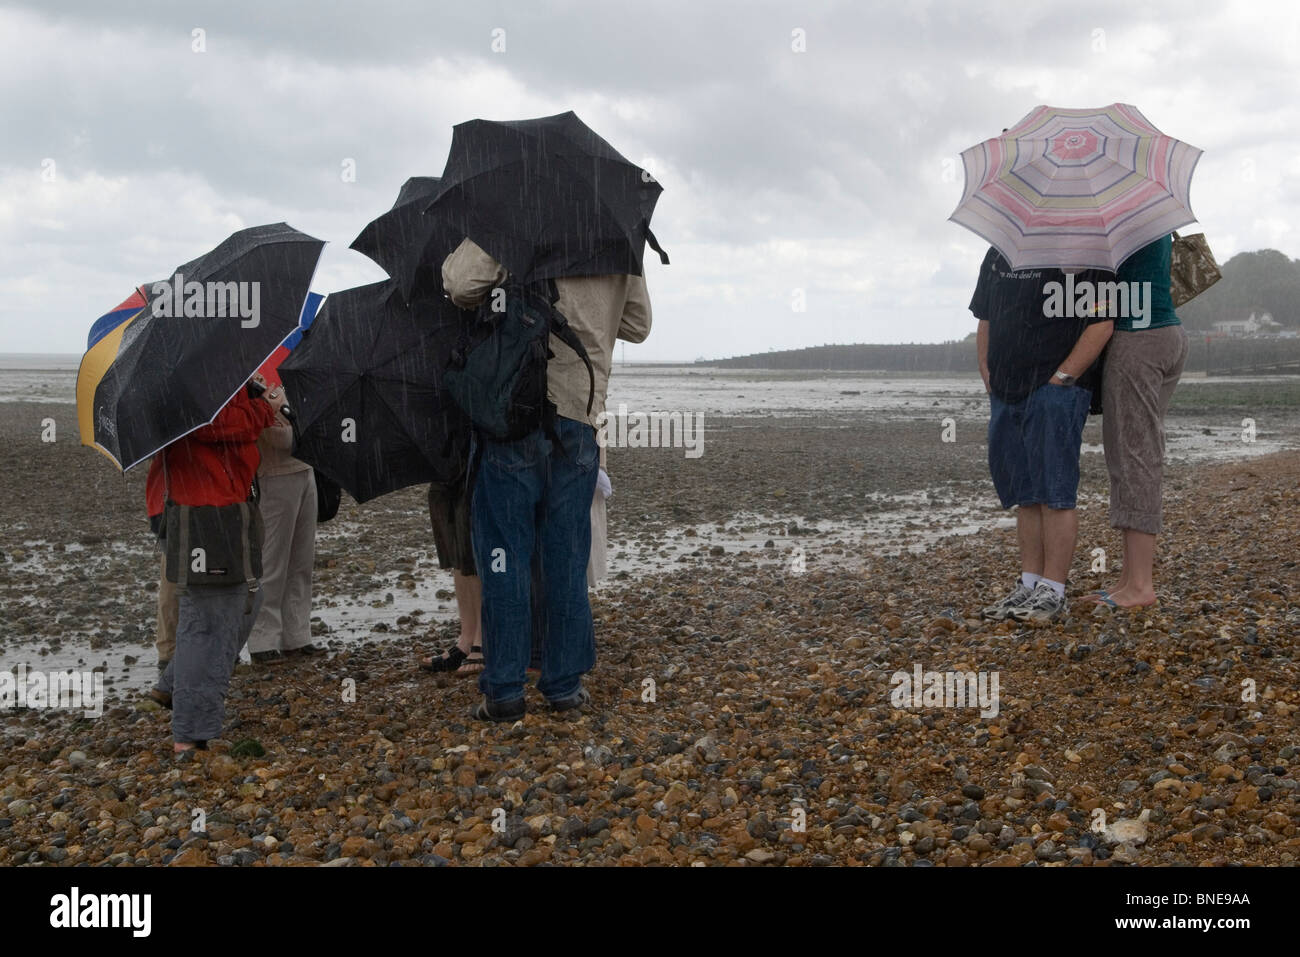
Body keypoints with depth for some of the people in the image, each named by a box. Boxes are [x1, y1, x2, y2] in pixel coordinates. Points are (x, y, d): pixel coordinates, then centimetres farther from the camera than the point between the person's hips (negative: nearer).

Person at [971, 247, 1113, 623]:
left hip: (1055, 392, -7)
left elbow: (1100, 324, -11)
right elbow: (984, 321, 23)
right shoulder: (997, 255, 16)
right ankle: (1029, 585, 15)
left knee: (1054, 494, -7)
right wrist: (988, 376, 11)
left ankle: (1052, 592, -4)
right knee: (1025, 495, 10)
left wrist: (1061, 378, -14)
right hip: (1005, 394, 7)